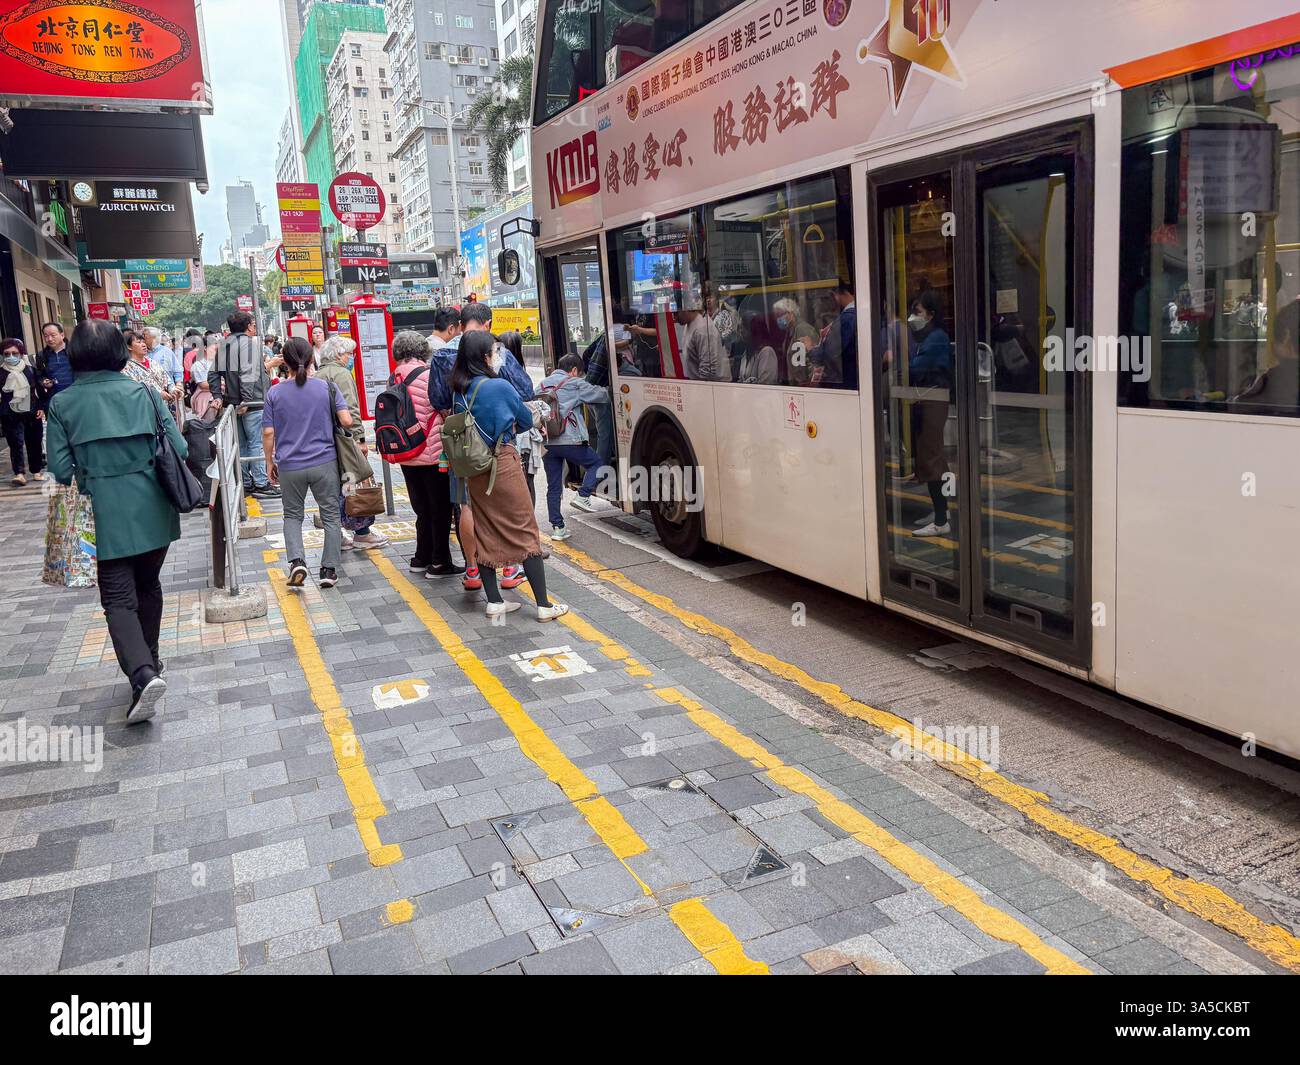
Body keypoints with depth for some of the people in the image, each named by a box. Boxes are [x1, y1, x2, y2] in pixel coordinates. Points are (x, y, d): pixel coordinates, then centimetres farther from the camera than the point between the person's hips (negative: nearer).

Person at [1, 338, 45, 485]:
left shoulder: (30, 369, 3)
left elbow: (40, 389, 9)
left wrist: (42, 407, 3)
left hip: (32, 413, 2)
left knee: (35, 443, 10)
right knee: (16, 444, -9)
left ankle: (37, 471, 22)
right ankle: (19, 473, -12)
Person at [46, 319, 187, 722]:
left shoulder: (61, 404, -4)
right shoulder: (144, 393, -2)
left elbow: (62, 469, -6)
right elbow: (178, 450, -3)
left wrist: (88, 483, 14)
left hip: (107, 516, -2)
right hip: (153, 509, 2)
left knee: (119, 599, -1)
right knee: (148, 585, 20)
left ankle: (143, 673, -21)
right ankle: (149, 659, 34)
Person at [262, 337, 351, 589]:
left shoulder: (274, 394, -3)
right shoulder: (327, 387, -6)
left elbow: (268, 433, -2)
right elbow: (347, 421, -11)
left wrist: (269, 462, 11)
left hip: (289, 465, 1)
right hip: (325, 463, -1)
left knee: (292, 515, 17)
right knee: (331, 515, 11)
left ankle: (296, 561, -2)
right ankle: (329, 570, 10)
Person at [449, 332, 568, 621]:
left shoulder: (459, 390, 3)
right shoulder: (499, 386, -15)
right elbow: (526, 420, -2)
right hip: (503, 464, -6)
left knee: (485, 534, 12)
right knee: (526, 532, 0)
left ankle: (494, 602, 17)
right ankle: (544, 605, 3)